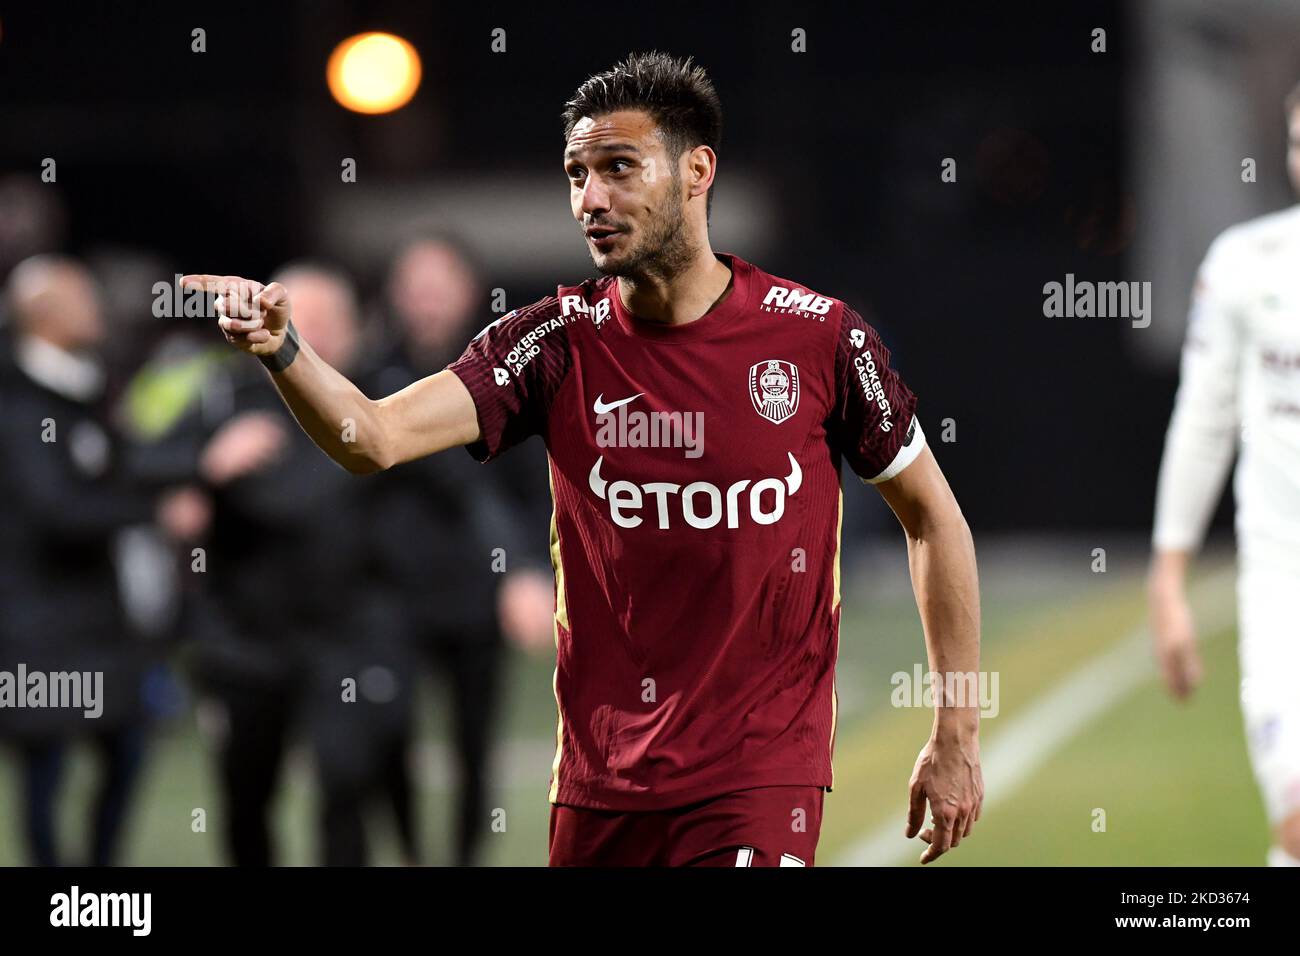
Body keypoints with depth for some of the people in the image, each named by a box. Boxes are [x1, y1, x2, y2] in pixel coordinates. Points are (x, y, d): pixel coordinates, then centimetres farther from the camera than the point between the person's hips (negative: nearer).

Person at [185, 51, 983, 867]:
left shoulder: (818, 336, -5)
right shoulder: (558, 345, -3)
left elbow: (932, 516, 6)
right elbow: (374, 439, -15)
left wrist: (957, 736, 5)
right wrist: (281, 348, -35)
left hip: (759, 777, -2)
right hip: (598, 786, 3)